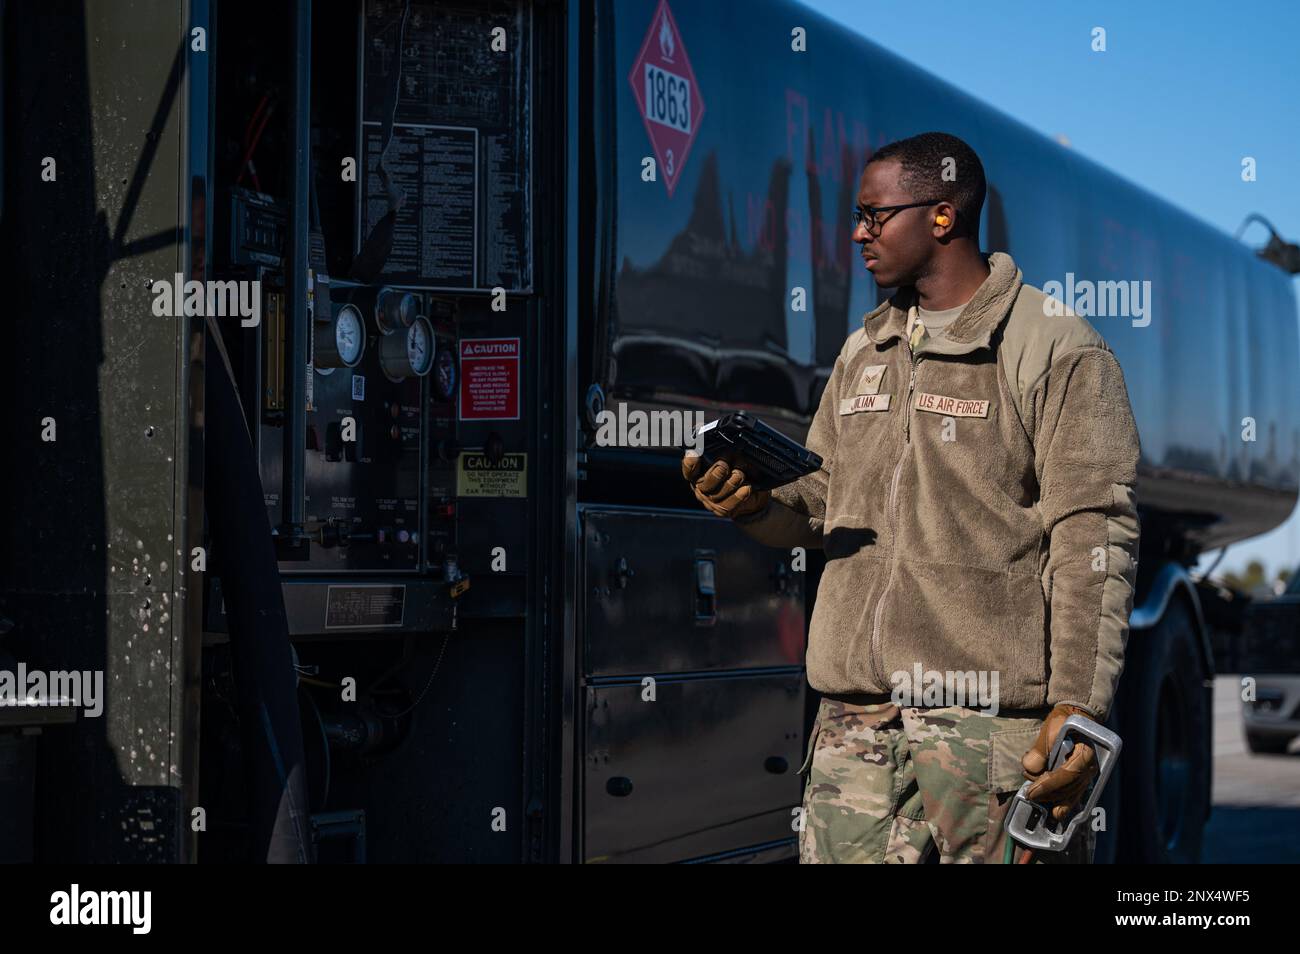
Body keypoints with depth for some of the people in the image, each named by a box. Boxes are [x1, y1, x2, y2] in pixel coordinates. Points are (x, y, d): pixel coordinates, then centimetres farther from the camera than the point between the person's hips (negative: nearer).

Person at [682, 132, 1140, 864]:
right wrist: (756, 504, -1)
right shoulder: (863, 352, 19)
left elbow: (1093, 537, -9)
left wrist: (1078, 706, -16)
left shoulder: (1056, 350, -3)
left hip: (993, 722, -6)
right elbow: (823, 501, 23)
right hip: (857, 723, 6)